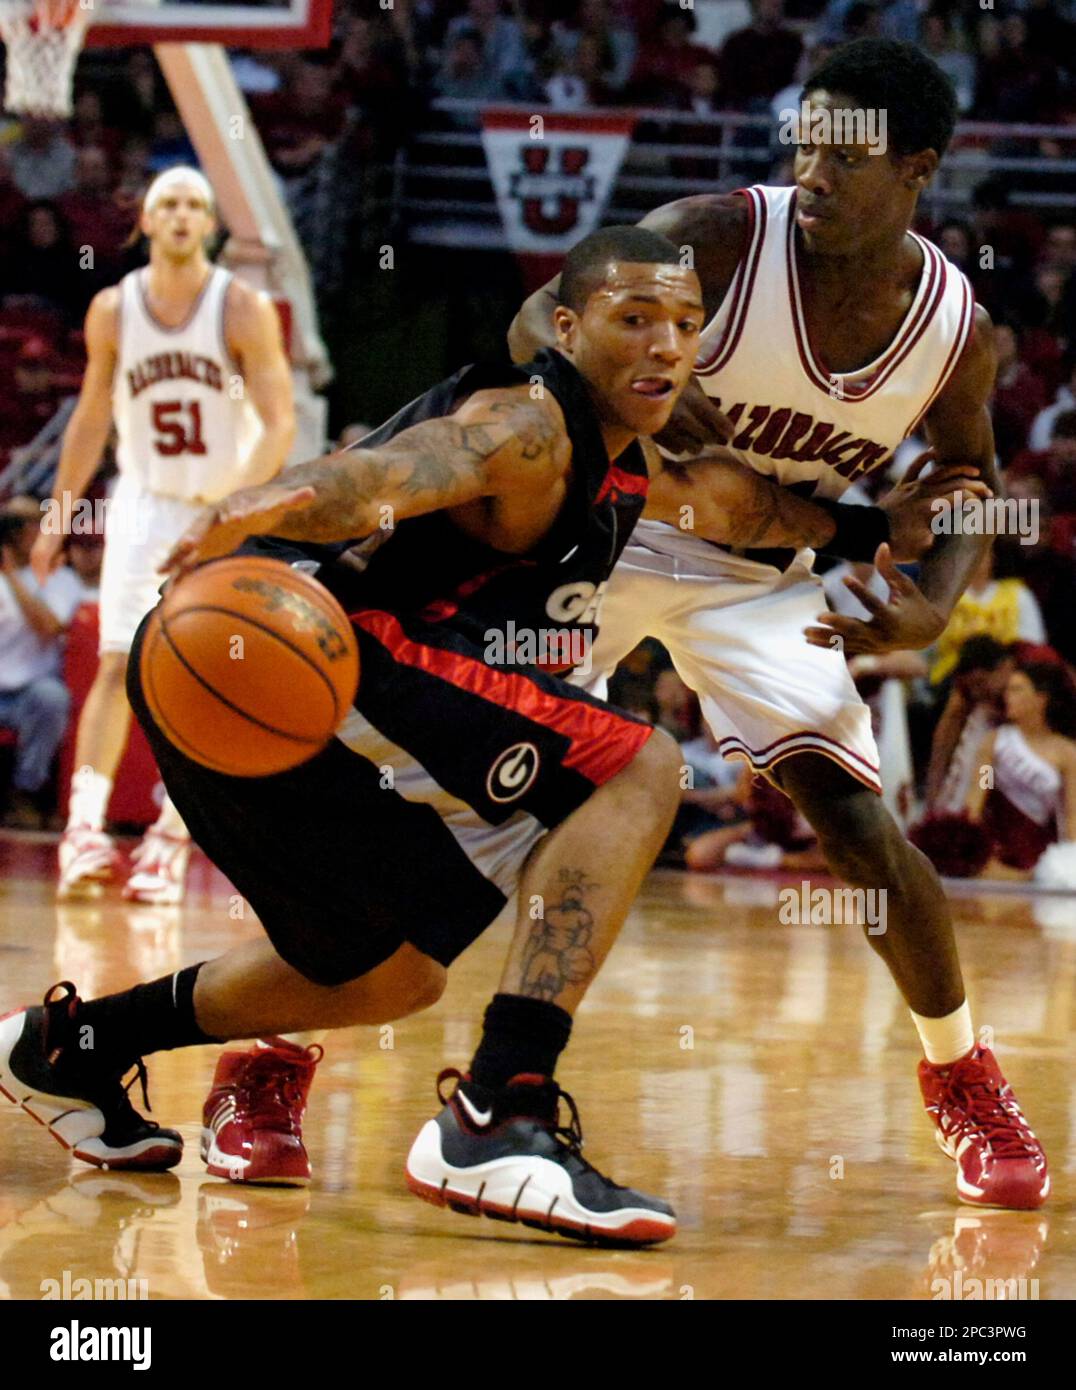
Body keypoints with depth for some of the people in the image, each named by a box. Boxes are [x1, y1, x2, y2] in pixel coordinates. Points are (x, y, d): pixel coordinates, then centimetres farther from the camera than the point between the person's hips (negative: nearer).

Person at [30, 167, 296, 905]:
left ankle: (171, 839, 6)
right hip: (146, 504, 1)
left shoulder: (245, 310, -11)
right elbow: (92, 420, 10)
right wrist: (58, 516, 9)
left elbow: (280, 423, -14)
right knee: (119, 664, -12)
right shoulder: (113, 309, -1)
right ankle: (85, 828, -18)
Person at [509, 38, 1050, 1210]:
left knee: (858, 830, -10)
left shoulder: (957, 331, -13)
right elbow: (540, 321, -22)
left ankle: (960, 1077, 15)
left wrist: (929, 611, -18)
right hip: (610, 528, -2)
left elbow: (970, 488, 2)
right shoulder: (720, 239, -23)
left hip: (766, 579, 2)